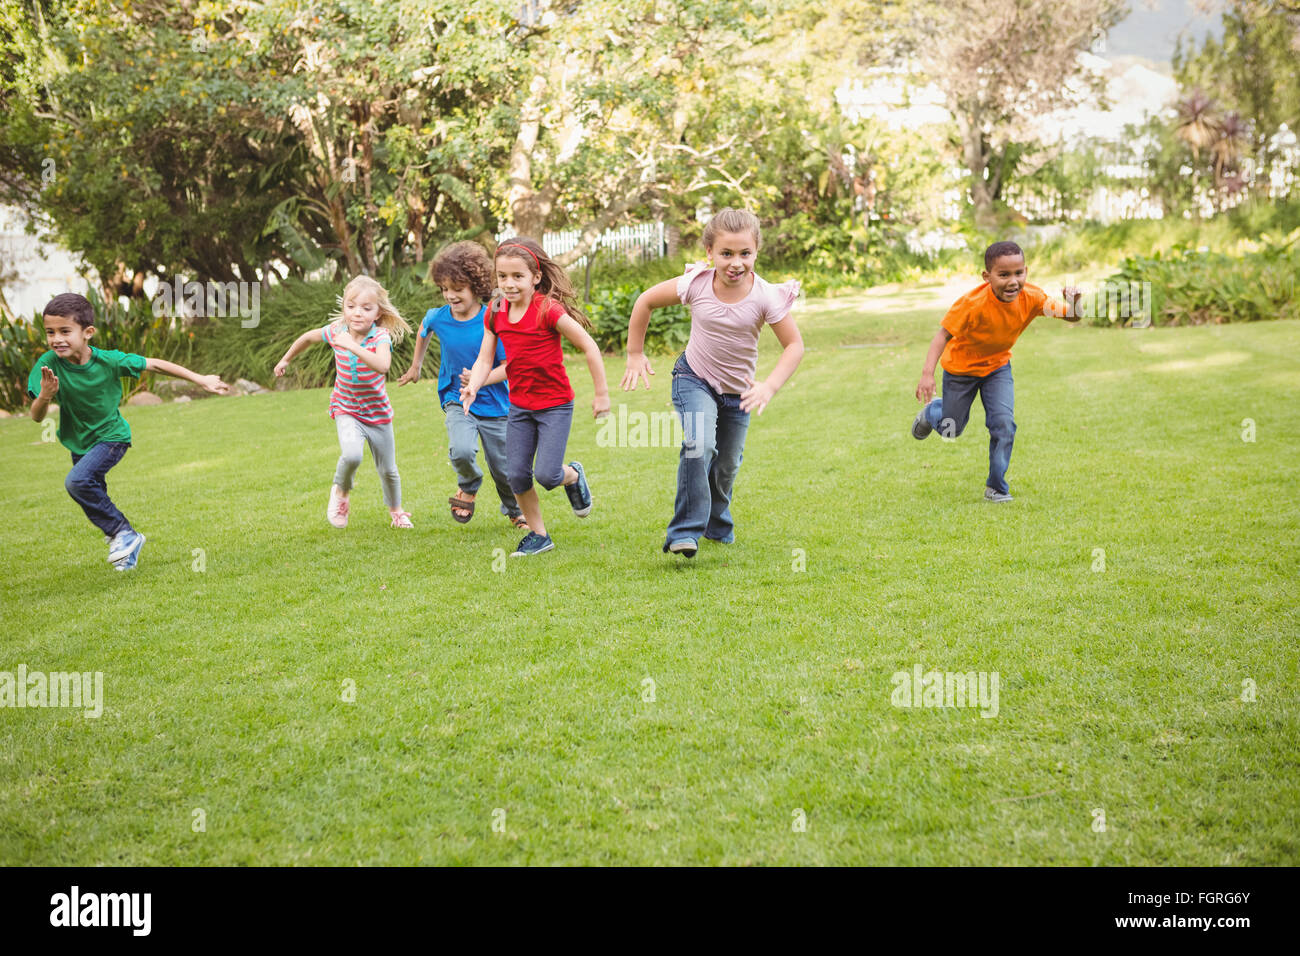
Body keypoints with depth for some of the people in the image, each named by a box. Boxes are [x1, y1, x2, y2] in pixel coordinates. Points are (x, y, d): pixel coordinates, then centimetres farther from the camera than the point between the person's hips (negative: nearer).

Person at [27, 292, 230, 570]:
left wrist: (201, 380, -9)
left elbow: (154, 364, -13)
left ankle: (122, 533, -9)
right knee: (95, 497, 16)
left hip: (111, 437, -4)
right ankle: (128, 545, 41)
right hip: (78, 442, 4)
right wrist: (45, 396, -49)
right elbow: (36, 417, -25)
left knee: (77, 481, -26)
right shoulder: (48, 365, -23)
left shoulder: (108, 361, -26)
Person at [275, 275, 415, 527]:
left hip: (378, 412, -1)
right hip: (346, 410, 1)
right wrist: (286, 359, 22)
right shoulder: (336, 331, -12)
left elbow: (383, 365, -44)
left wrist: (352, 345, -48)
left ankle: (396, 510, 42)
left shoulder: (381, 336, -23)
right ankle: (341, 491, 4)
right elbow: (308, 337, 10)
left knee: (388, 470, 13)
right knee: (351, 455, -28)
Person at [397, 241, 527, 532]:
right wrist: (415, 366, 29)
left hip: (494, 404, -1)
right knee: (461, 451, -28)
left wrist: (482, 379, -31)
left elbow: (509, 366, -15)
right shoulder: (438, 317, -7)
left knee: (503, 467, 9)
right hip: (456, 401, 1)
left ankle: (515, 511, 40)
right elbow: (424, 331, 19)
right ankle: (468, 487, 6)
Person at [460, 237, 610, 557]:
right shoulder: (495, 313, -1)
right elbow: (485, 359, 1)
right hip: (519, 404, 5)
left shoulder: (548, 309, -19)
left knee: (546, 474, -12)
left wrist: (601, 394, -10)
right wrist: (473, 386, -20)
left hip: (555, 404, -5)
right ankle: (538, 534, 21)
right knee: (516, 474, 3)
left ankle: (573, 475, 25)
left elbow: (590, 347, -15)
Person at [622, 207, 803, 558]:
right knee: (699, 445, -28)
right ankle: (685, 532, -23)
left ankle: (717, 526, 45)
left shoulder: (765, 296, -23)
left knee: (727, 464, 17)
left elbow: (794, 344, -16)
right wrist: (635, 354, -2)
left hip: (737, 390, 2)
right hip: (695, 380, -2)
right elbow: (646, 301, -6)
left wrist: (769, 387, -28)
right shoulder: (695, 286, -21)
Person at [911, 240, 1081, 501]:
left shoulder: (1031, 297, -24)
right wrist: (927, 374, -42)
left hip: (997, 365, 3)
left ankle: (996, 487, 5)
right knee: (951, 430, 13)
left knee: (1004, 423, -13)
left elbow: (1070, 316, -22)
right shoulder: (974, 303, -36)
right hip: (961, 367, -3)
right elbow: (943, 334, -32)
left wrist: (1073, 304, -47)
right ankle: (930, 410, 51)